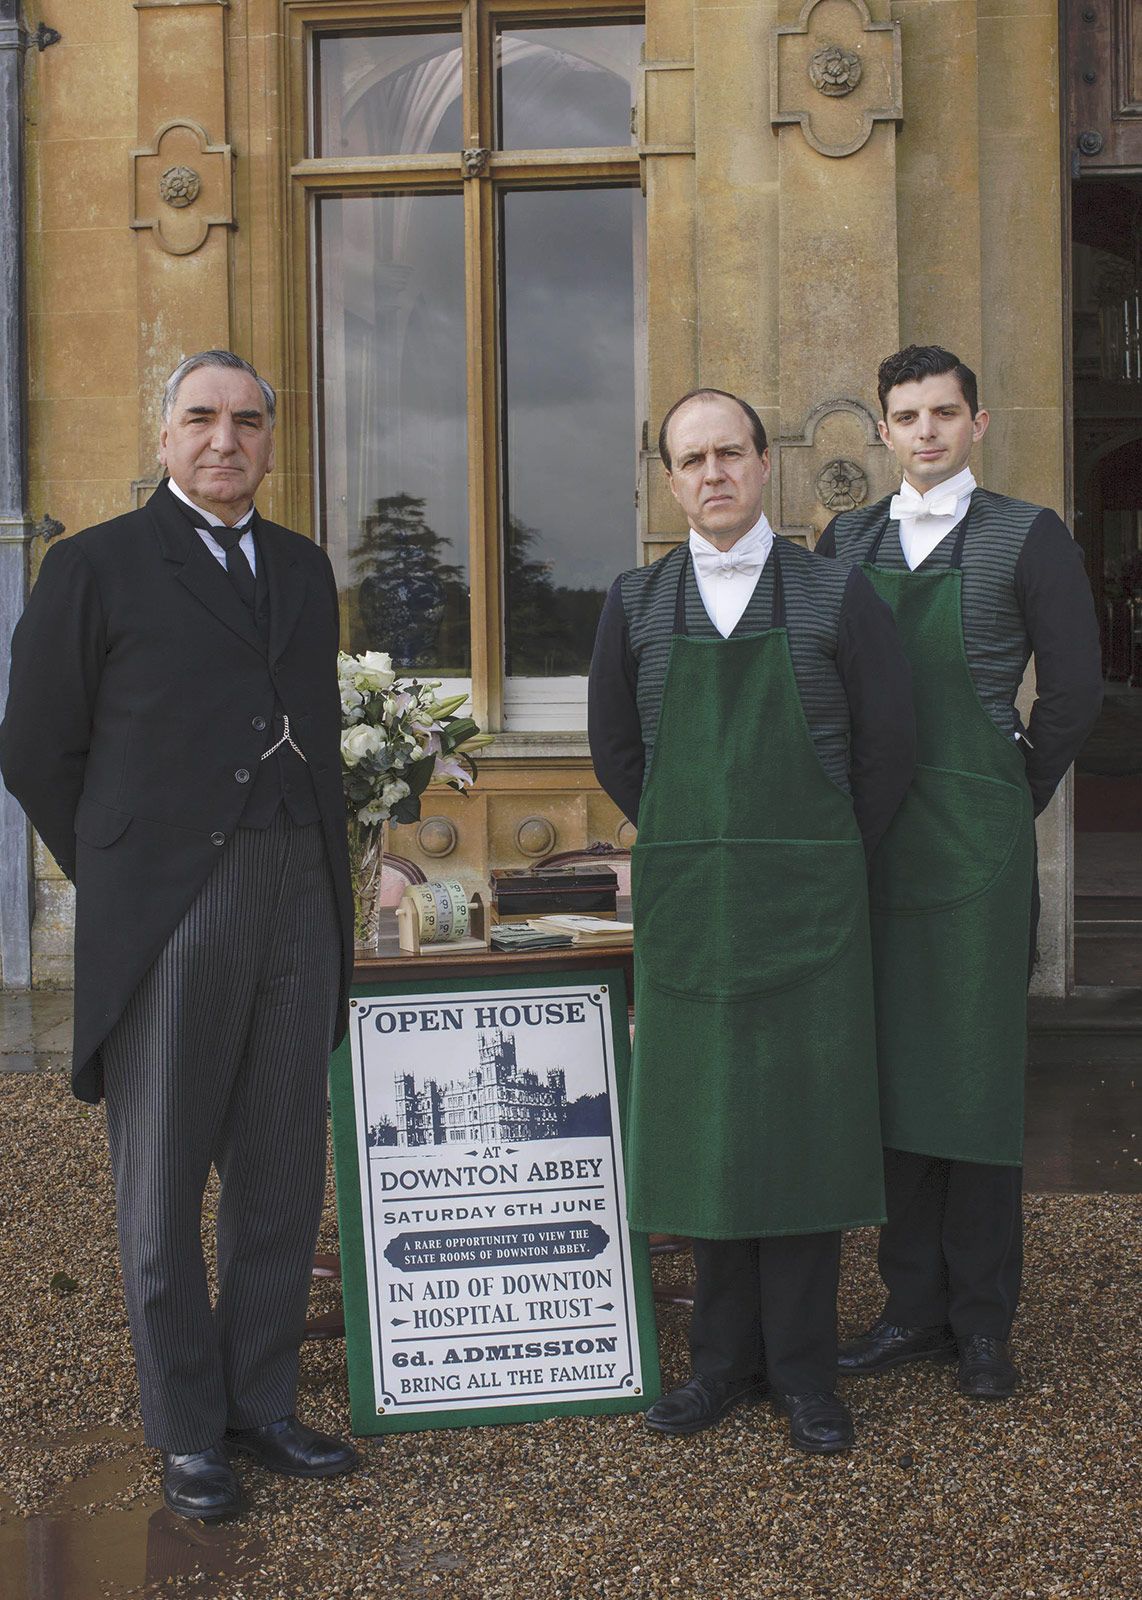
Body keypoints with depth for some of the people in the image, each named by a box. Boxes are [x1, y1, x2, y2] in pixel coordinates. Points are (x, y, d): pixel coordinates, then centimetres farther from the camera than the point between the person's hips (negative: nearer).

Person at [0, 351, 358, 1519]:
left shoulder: (304, 569, 14)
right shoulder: (97, 566, -1)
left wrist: (325, 877, 11)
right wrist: (117, 878, 1)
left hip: (297, 904, 5)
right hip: (169, 916, -4)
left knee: (281, 1178, 11)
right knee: (162, 1189, 6)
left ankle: (260, 1402, 25)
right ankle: (187, 1433, 20)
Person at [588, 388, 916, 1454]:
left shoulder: (838, 598, 0)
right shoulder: (636, 605, 6)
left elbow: (887, 747, 3)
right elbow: (615, 747, 14)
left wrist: (821, 867, 5)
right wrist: (694, 850, 10)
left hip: (809, 906, -2)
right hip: (686, 907, 2)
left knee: (804, 1122, 2)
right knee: (703, 1125, 7)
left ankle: (802, 1368, 15)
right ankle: (725, 1358, 20)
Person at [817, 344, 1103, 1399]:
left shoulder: (1027, 539, 0)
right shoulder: (845, 543, 11)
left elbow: (1073, 692, -1)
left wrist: (1011, 807, 2)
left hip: (977, 845, -4)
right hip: (871, 840, 4)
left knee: (977, 1072, 1)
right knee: (893, 1072, 8)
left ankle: (983, 1321, 13)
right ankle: (915, 1304, 19)